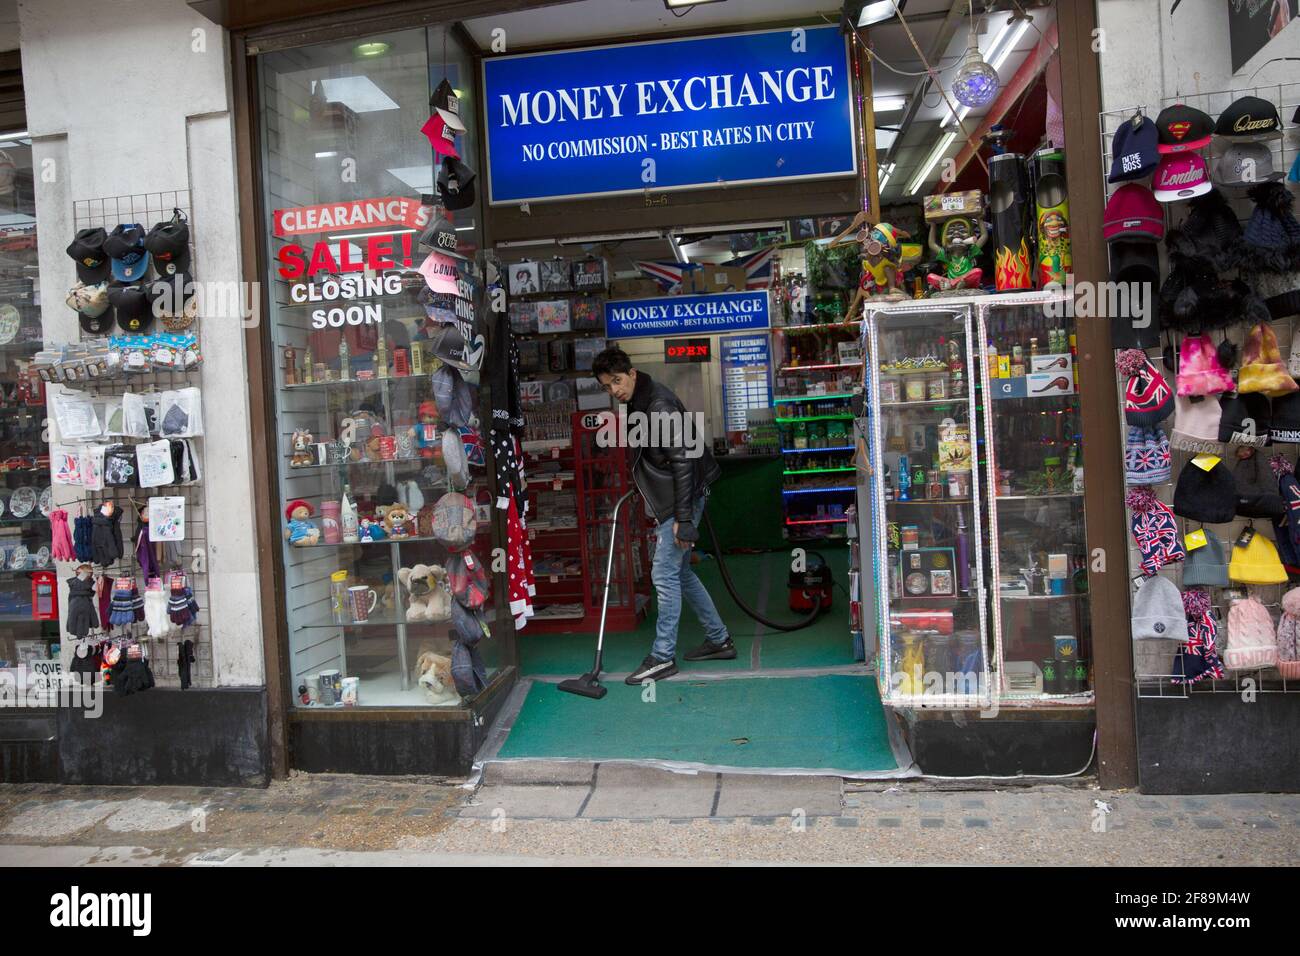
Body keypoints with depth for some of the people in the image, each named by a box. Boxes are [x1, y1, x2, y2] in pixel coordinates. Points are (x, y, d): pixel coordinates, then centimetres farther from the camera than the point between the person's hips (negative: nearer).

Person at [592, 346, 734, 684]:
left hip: (683, 497, -10)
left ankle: (663, 656, 4)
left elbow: (683, 461, -25)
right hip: (666, 499, 10)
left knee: (665, 574, -6)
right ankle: (719, 639, 27)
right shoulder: (638, 403, 10)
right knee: (680, 571, 16)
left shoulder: (660, 406, -20)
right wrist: (651, 498, 23)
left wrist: (683, 519, -27)